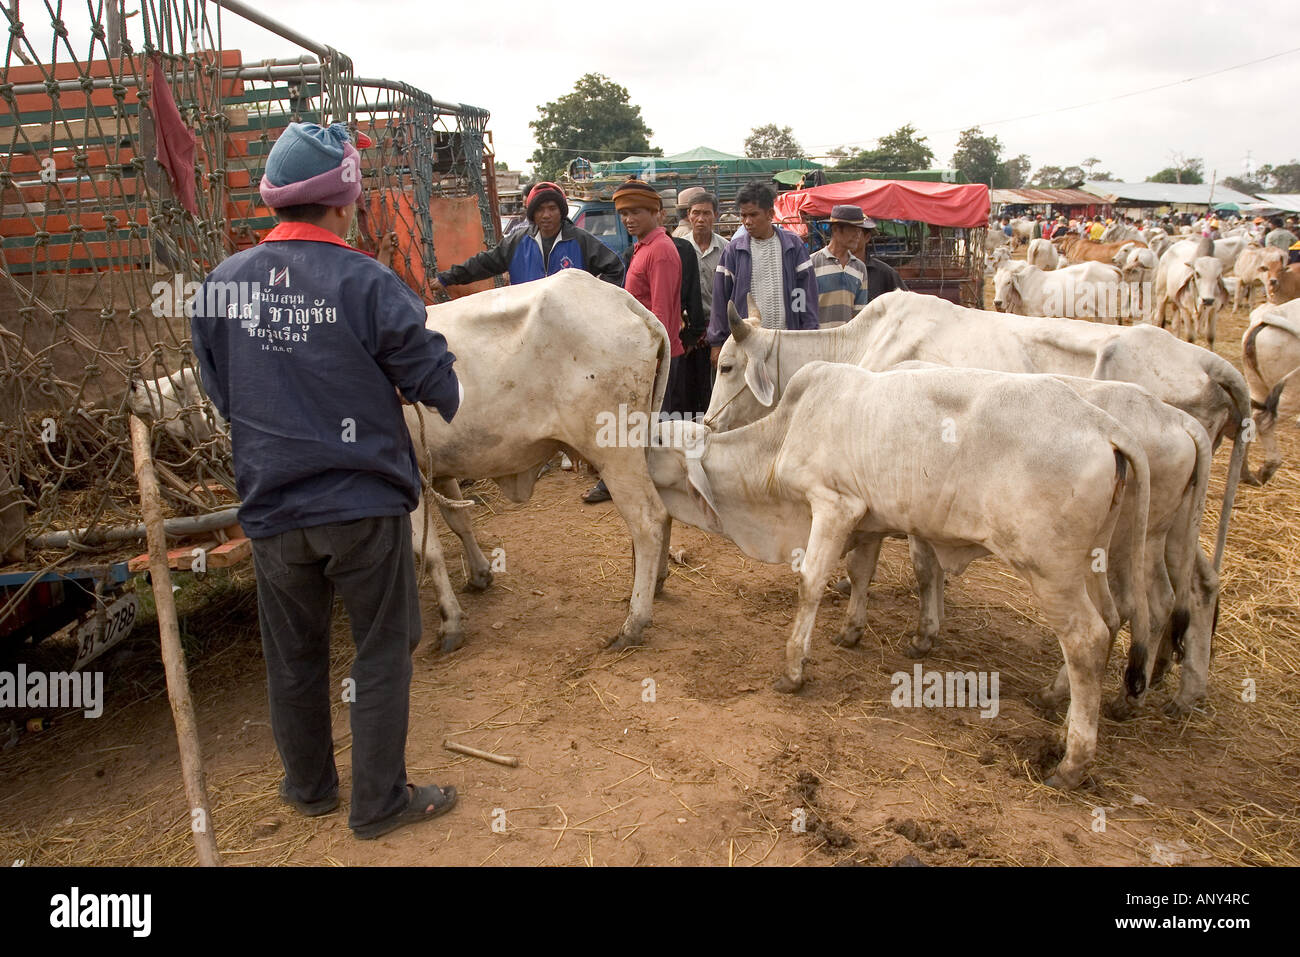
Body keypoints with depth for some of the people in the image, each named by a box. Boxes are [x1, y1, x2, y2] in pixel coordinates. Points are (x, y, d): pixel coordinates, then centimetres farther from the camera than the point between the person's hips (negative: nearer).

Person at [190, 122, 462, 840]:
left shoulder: (220, 284, -1)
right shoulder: (366, 283, -16)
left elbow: (221, 393, 10)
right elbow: (437, 384, -10)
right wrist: (387, 387, 13)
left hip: (269, 507, 5)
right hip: (364, 504, -4)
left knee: (293, 654, 20)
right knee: (382, 654, 11)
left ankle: (309, 786, 39)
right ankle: (380, 802, 22)